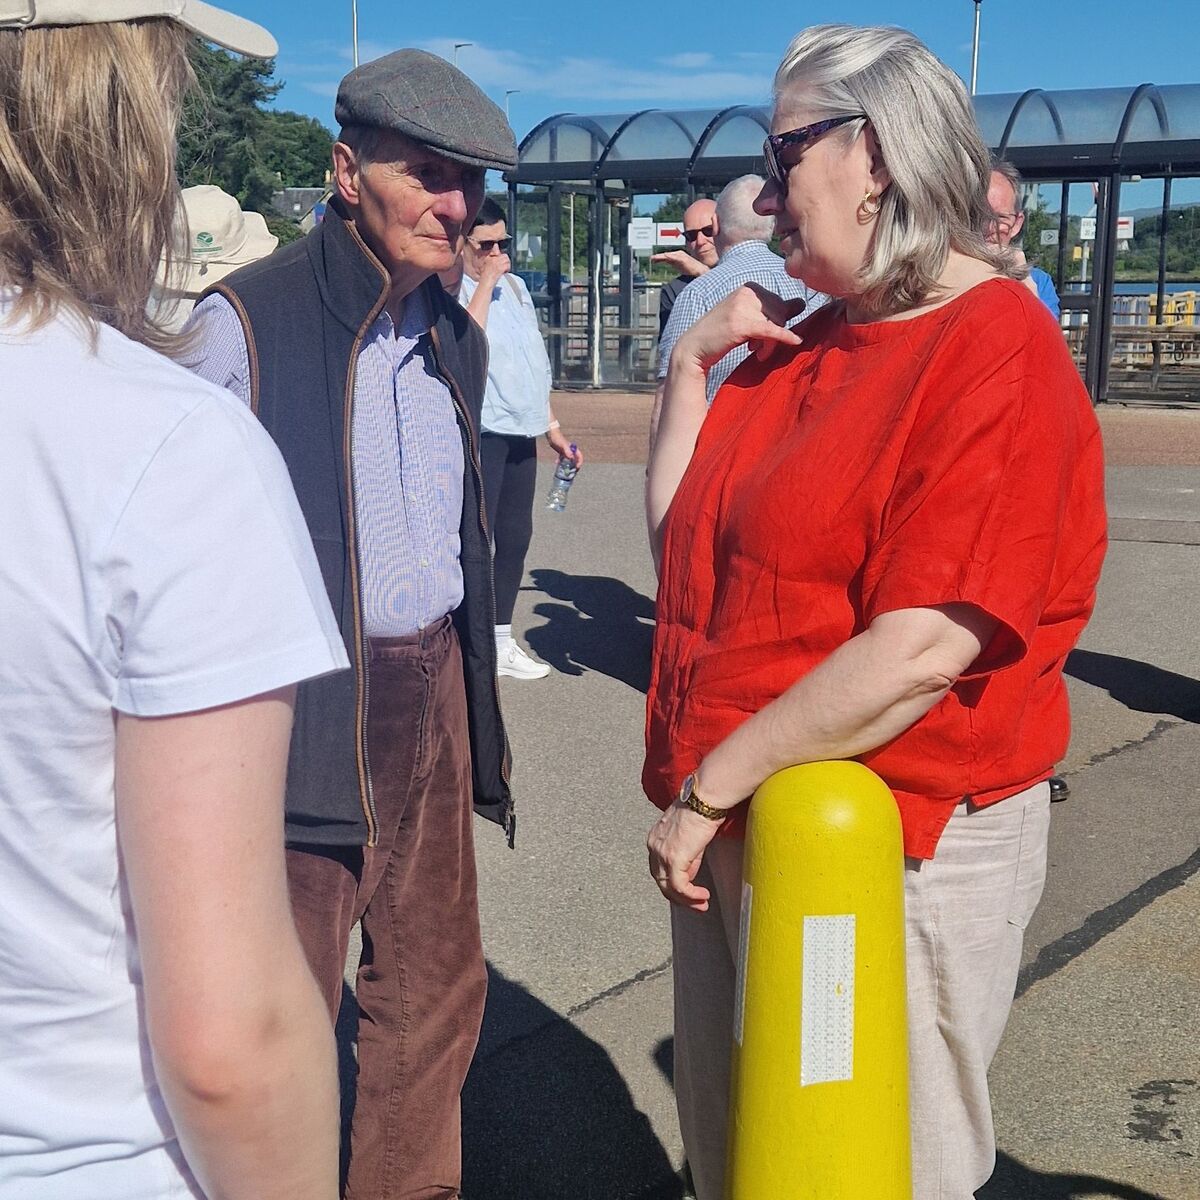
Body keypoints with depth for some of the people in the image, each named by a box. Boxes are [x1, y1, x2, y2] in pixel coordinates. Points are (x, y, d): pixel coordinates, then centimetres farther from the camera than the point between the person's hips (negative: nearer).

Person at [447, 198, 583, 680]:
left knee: (515, 535, 12)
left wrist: (554, 430, 23)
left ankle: (500, 642, 24)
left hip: (521, 433, 8)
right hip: (479, 435, -8)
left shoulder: (514, 286, 16)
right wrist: (486, 281, -19)